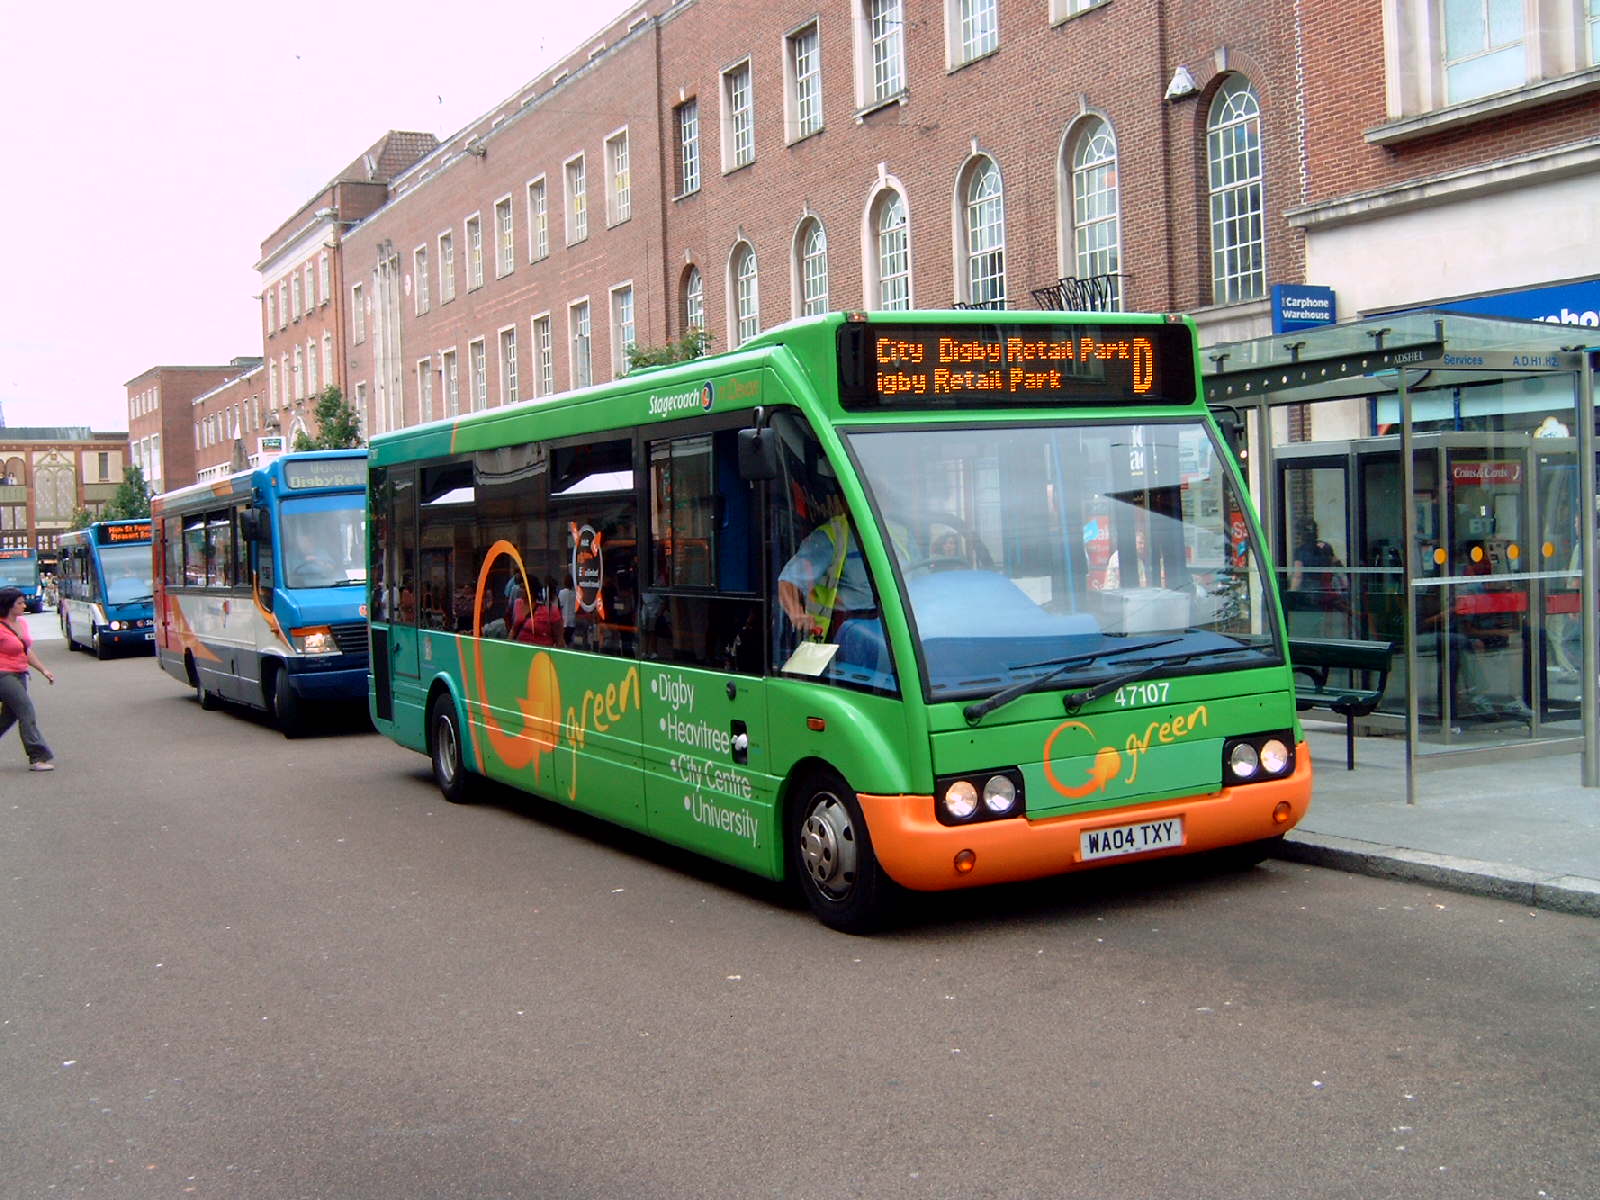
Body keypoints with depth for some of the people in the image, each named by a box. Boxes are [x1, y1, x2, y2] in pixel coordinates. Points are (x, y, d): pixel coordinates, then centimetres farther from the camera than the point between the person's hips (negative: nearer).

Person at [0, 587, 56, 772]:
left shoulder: (22, 623, 10)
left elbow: (27, 651, 19)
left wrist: (43, 670, 13)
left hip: (19, 676, 9)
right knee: (27, 713, -11)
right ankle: (38, 758, -10)